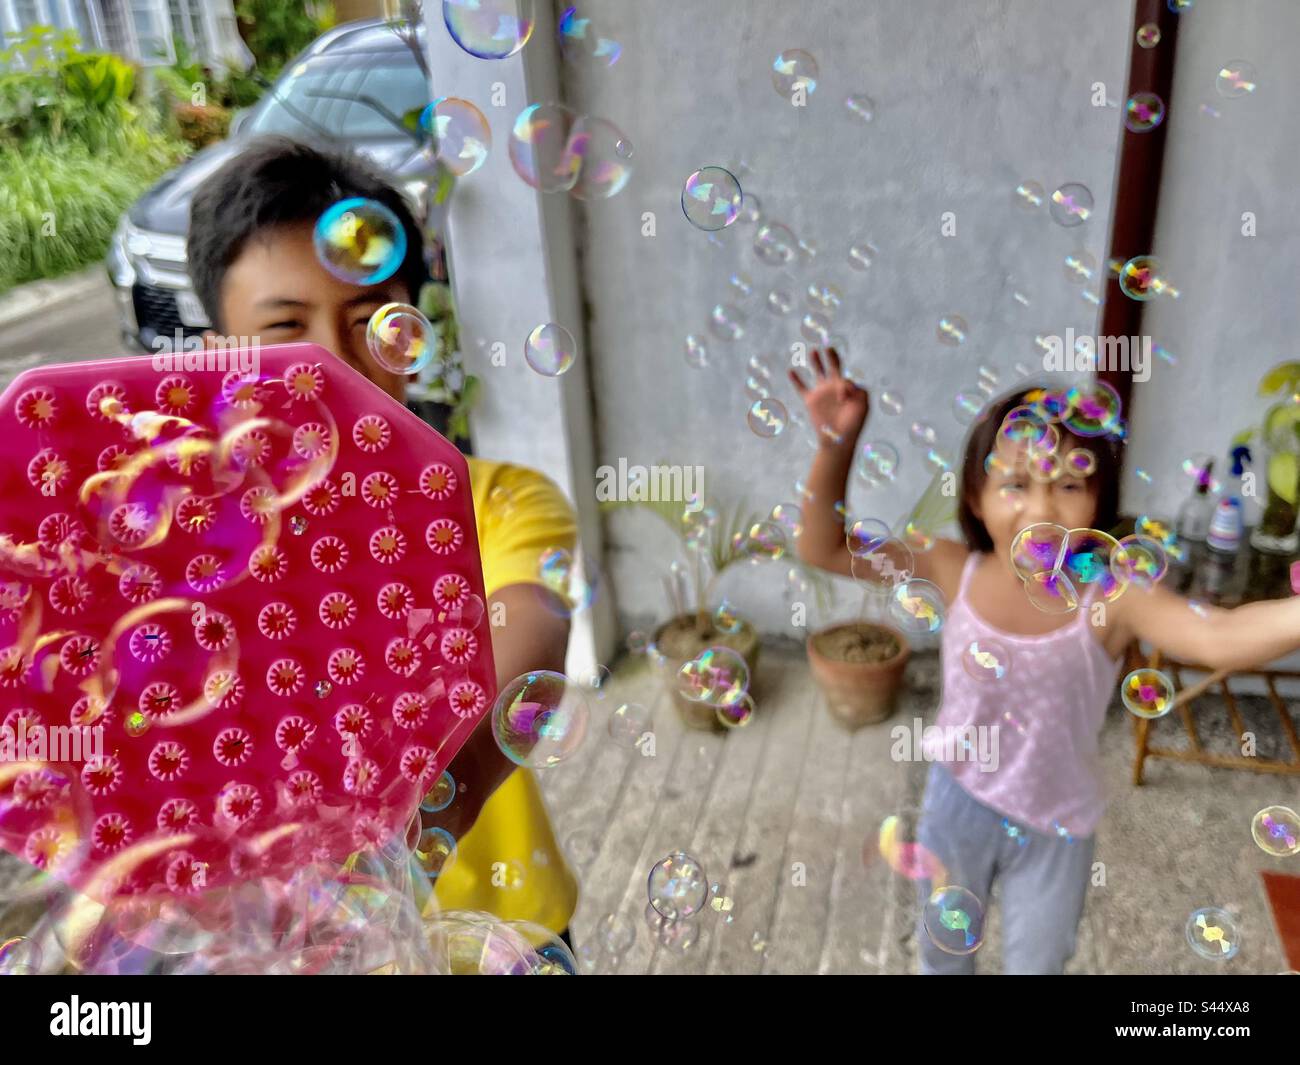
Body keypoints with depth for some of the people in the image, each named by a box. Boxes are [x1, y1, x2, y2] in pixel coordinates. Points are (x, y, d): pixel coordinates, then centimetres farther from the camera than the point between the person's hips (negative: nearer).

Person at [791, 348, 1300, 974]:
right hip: (958, 803, 2)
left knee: (1036, 962, 24)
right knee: (943, 948, 28)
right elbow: (824, 550, -17)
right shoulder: (955, 571, -19)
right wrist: (834, 448, -32)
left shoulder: (1110, 597, -26)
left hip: (1053, 827, -1)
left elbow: (1218, 639, -45)